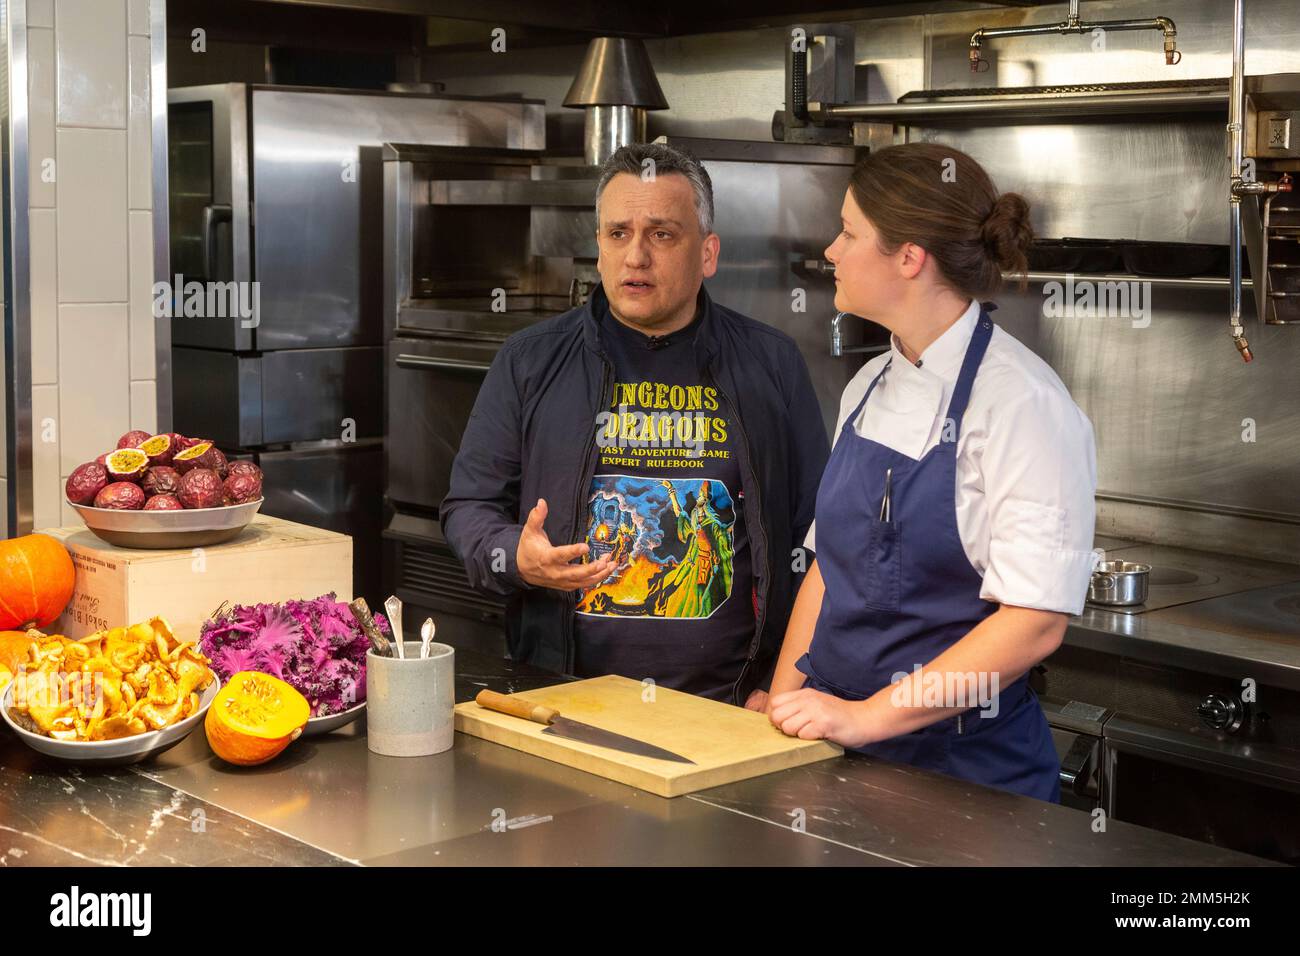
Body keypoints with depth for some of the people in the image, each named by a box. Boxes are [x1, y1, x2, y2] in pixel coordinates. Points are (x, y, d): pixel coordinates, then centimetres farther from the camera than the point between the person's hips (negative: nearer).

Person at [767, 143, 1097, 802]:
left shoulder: (1021, 402, -17)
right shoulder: (869, 388, 6)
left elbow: (1035, 622, -21)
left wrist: (867, 716, -22)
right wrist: (784, 700, 0)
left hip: (964, 763, -6)